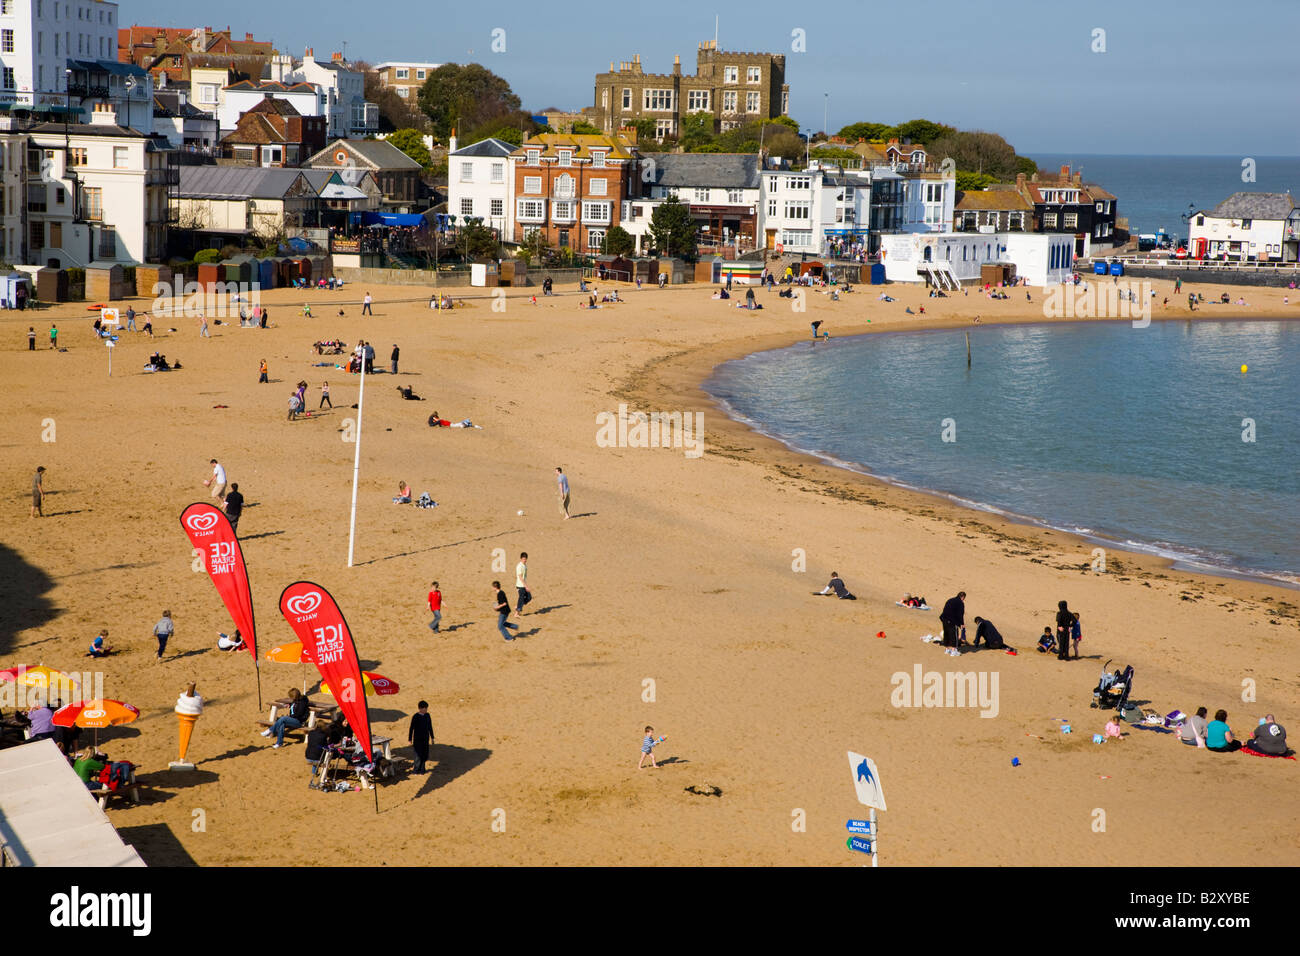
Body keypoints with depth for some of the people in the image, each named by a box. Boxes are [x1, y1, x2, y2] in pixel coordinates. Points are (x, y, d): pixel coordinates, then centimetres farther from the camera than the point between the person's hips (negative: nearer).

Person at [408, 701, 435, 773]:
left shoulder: (427, 716, 4)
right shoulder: (415, 717, -10)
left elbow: (430, 727, 13)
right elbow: (411, 728, -7)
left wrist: (432, 737, 14)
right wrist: (410, 740, -6)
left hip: (425, 739, 5)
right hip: (417, 739, -4)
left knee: (425, 755, 6)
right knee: (418, 754, -5)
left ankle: (421, 769, 20)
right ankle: (416, 769, 8)